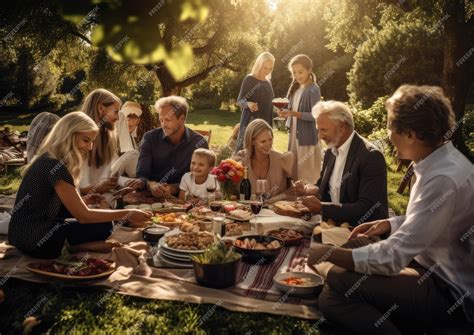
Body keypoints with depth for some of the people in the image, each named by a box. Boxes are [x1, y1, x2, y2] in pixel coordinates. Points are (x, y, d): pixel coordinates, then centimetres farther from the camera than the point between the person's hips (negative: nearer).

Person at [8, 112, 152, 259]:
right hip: (33, 239, -10)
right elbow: (83, 216, -20)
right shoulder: (55, 166, -22)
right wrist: (127, 214, -17)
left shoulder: (48, 159, 8)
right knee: (103, 226, -13)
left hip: (26, 230, 10)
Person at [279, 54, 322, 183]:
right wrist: (287, 112, -6)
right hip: (294, 133, 8)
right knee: (293, 169, 15)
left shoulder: (313, 90, -14)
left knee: (307, 173, 0)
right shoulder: (296, 87, 9)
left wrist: (294, 113, -27)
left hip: (307, 135, -8)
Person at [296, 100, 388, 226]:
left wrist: (322, 208, -23)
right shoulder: (331, 152, 7)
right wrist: (306, 189, 0)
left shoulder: (371, 156, -17)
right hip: (333, 224, 7)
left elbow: (367, 208, -22)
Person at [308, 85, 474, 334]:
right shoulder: (440, 162, 3)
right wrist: (390, 224, 4)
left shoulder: (444, 180, -29)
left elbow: (392, 258, -27)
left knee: (339, 278, -22)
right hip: (434, 268, 9)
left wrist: (329, 253, -17)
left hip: (452, 295, -9)